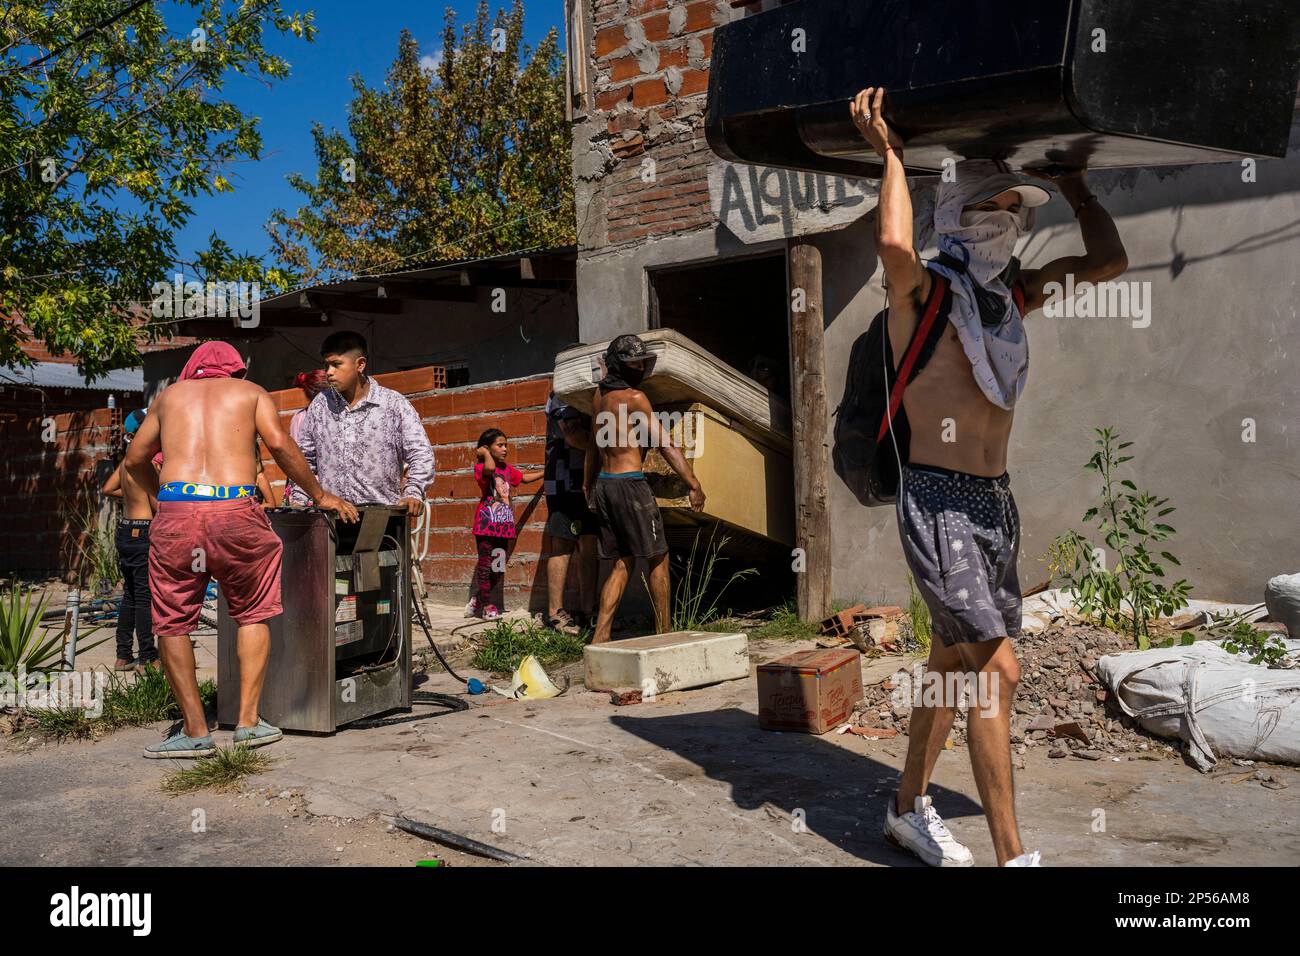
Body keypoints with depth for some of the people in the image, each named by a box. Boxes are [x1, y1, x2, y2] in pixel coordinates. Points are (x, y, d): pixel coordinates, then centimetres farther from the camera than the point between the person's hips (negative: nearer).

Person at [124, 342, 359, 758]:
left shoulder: (170, 394, 26)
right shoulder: (251, 391, 20)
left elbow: (134, 461, 30)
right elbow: (279, 443, 2)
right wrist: (319, 495, 10)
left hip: (175, 511, 1)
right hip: (235, 510, -1)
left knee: (172, 623, 14)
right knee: (253, 615, 18)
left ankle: (196, 731, 14)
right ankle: (249, 720, 14)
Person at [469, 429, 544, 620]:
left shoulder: (507, 468, 15)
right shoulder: (481, 467, -7)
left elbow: (525, 477, 30)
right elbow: (490, 469, -31)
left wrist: (546, 472, 31)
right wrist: (485, 453, -14)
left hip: (503, 525, 7)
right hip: (486, 523, -7)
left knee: (498, 568, 9)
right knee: (485, 565, 0)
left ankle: (477, 601, 26)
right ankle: (487, 606, 10)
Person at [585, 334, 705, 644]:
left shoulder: (600, 394, 12)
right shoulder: (634, 397, -10)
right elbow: (665, 446, -12)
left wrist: (588, 485, 31)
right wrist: (694, 484, -11)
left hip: (604, 484, 8)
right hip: (630, 483, -7)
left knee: (622, 564, 10)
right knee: (658, 558, 5)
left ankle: (600, 636, 3)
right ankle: (664, 632, 10)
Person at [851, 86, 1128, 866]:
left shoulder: (1016, 295, 12)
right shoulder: (922, 291, -9)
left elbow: (1110, 261, 20)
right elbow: (894, 243, -31)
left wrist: (1073, 182, 21)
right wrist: (891, 153, -17)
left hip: (996, 500, 8)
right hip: (937, 501, -8)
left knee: (957, 661, 14)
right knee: (999, 667, -14)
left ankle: (910, 809, 29)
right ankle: (1013, 854, -8)